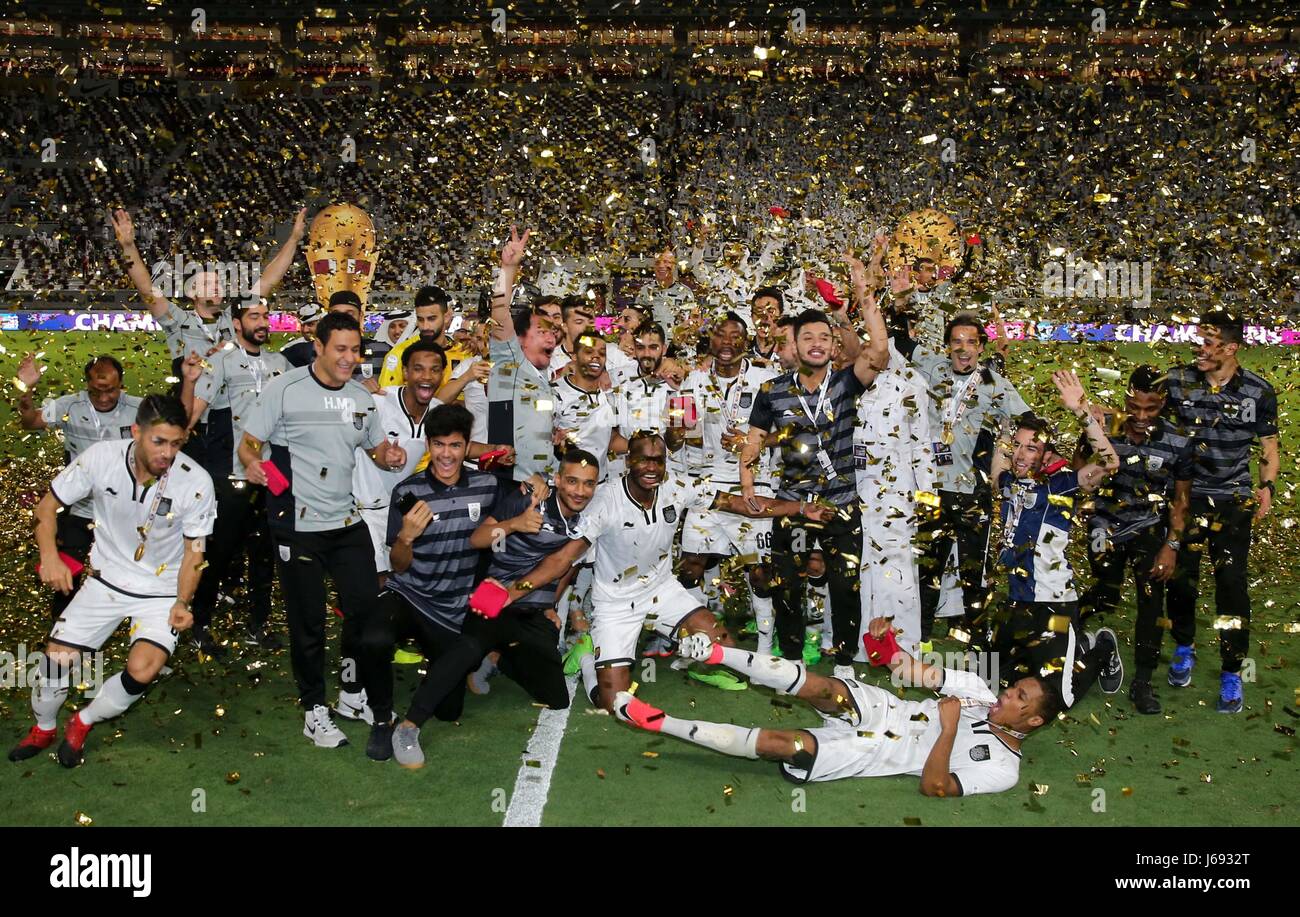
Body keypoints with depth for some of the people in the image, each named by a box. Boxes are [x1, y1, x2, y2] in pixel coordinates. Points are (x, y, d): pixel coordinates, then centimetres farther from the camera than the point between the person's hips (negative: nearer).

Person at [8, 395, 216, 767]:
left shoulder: (196, 482, -21)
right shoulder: (102, 457, -18)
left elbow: (193, 551, -8)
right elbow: (47, 506, -3)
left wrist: (182, 603, -20)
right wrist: (49, 555, -18)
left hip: (162, 591, -2)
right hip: (107, 579, 2)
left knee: (142, 671, -21)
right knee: (57, 660, -5)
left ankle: (83, 722, 11)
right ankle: (43, 728, 30)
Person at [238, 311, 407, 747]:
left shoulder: (361, 397, 8)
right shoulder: (284, 389, -8)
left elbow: (377, 448, 17)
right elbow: (248, 444, -7)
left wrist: (390, 456, -6)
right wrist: (252, 464, -30)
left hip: (348, 522, 5)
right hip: (298, 526, -5)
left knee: (366, 606, 6)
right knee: (308, 622, 5)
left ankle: (353, 694, 27)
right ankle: (314, 710, 21)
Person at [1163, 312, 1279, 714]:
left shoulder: (1259, 391, -4)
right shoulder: (1177, 380, -4)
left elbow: (1269, 446, 4)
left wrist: (1267, 486, -10)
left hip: (1233, 501, -1)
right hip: (1184, 495, 1)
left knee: (1232, 584, -3)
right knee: (1181, 578, 9)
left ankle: (1232, 674, 11)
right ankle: (1184, 648, 35)